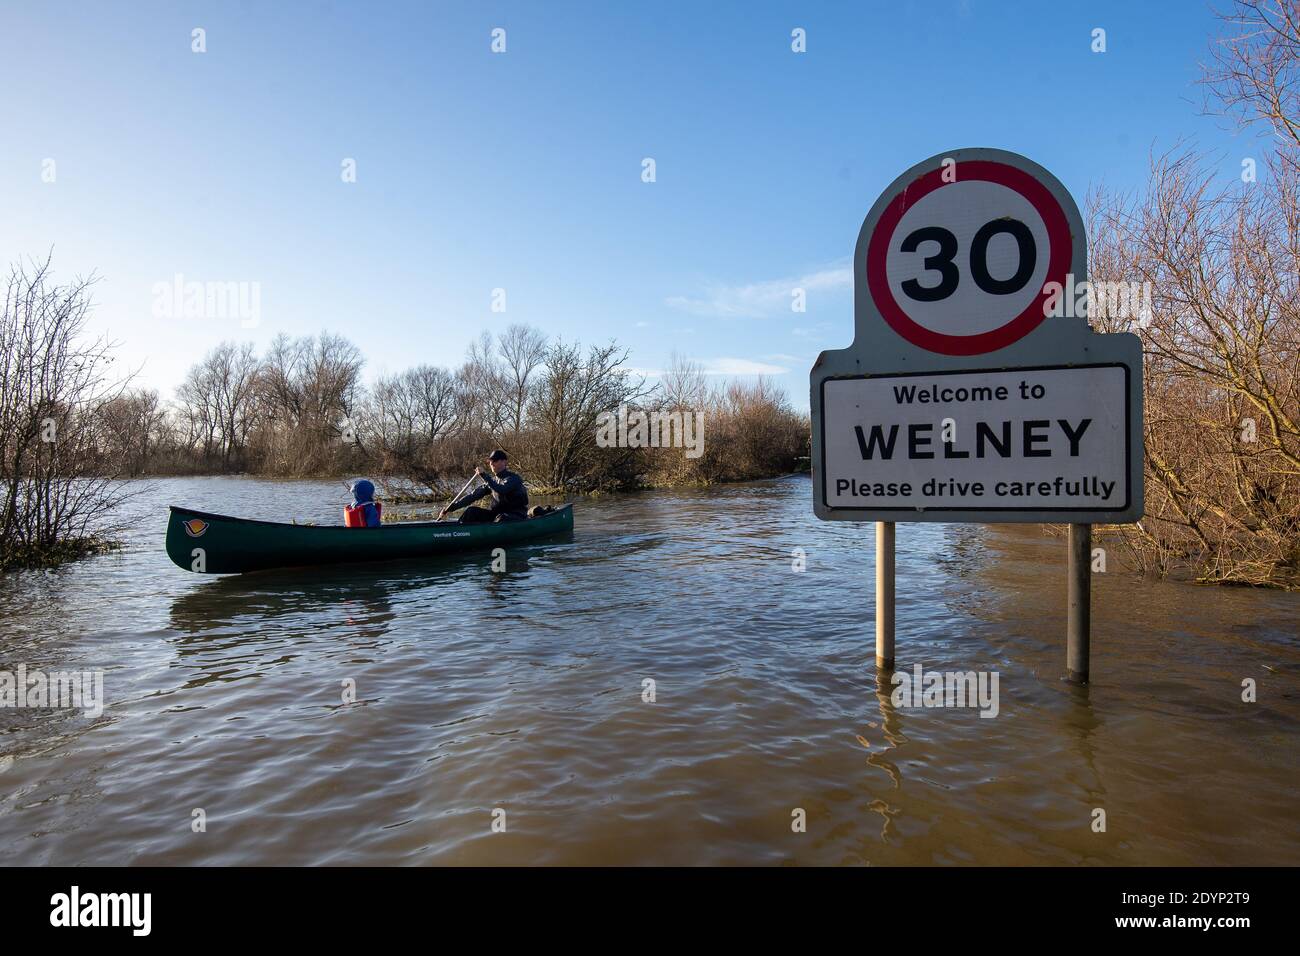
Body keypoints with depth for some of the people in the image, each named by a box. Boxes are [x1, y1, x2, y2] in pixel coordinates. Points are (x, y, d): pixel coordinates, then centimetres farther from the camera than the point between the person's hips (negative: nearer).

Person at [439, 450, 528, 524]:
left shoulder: (513, 478, -11)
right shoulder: (493, 480, 10)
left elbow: (501, 490, -32)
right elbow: (474, 495, 6)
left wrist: (484, 475, -29)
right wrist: (451, 508, -1)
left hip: (517, 516, -7)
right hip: (498, 513, 7)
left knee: (502, 518, -38)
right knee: (471, 512, -4)